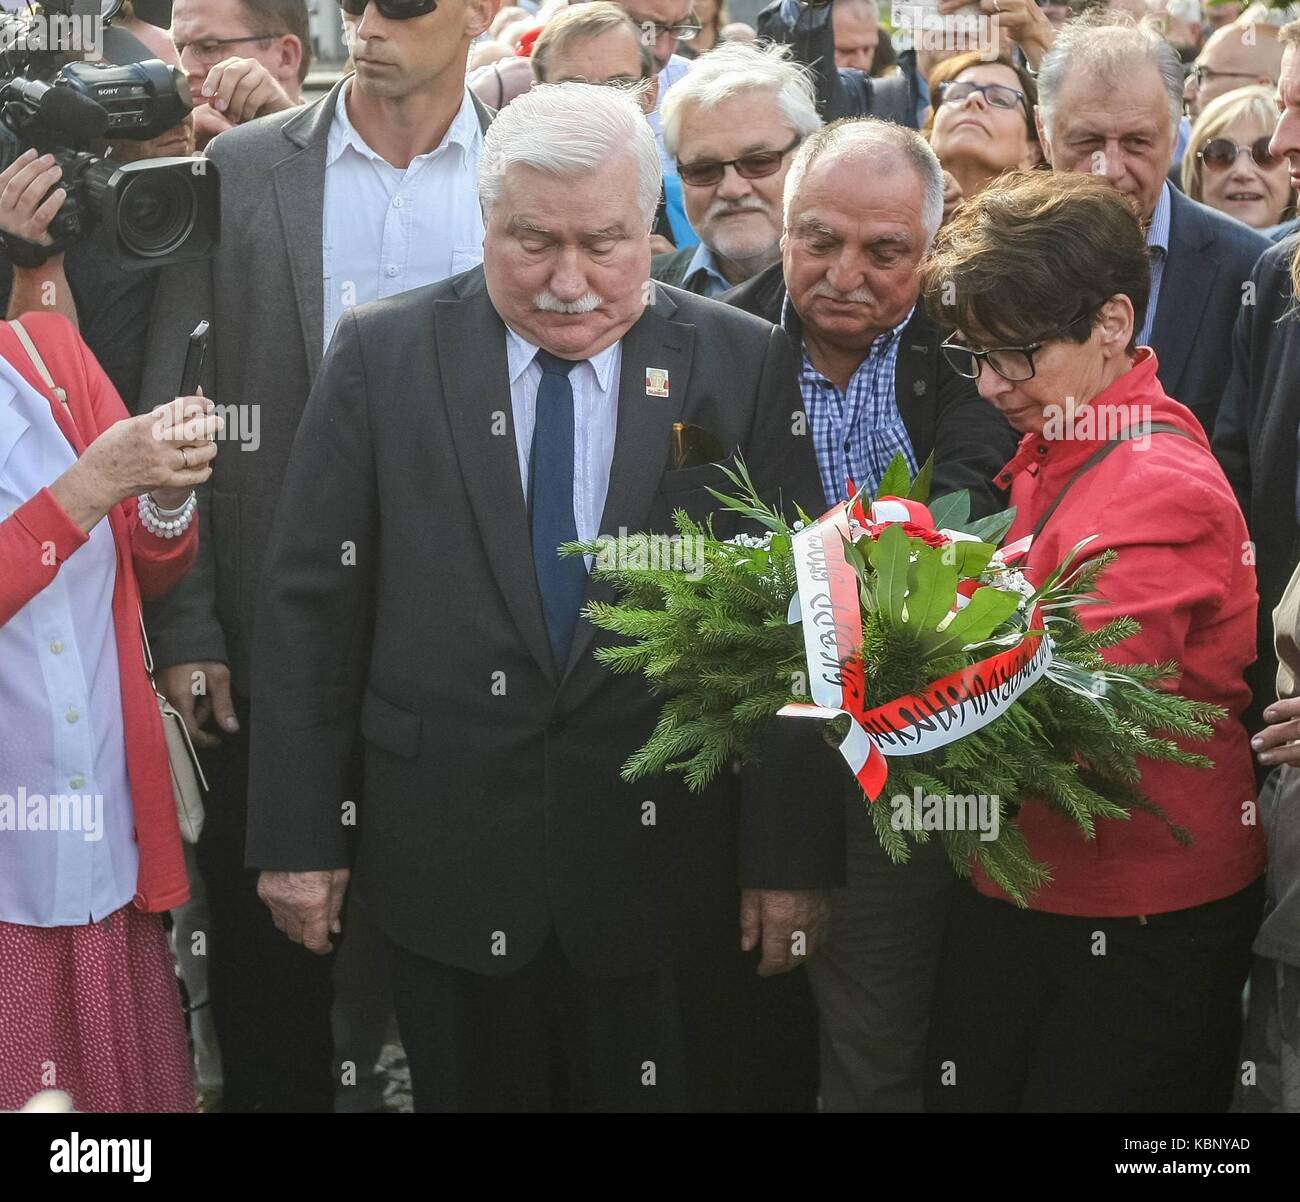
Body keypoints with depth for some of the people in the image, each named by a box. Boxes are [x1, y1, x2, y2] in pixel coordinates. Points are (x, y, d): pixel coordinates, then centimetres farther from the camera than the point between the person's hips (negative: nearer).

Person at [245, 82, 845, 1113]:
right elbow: (311, 606, 1)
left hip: (672, 875, 0)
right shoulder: (383, 358, -1)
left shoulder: (744, 367, -2)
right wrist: (299, 833, -1)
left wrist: (792, 854, -4)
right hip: (447, 867, 1)